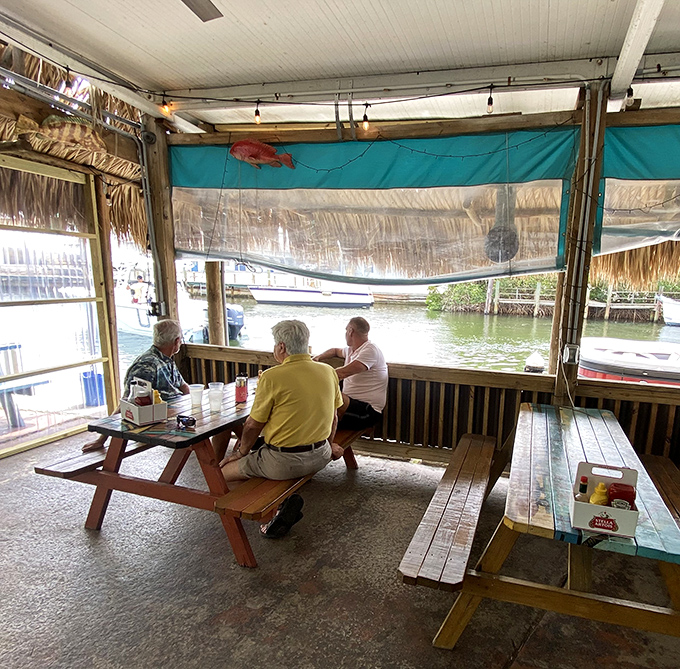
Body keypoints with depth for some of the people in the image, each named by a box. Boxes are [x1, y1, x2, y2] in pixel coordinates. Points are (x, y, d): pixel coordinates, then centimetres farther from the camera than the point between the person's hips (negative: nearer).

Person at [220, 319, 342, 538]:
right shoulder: (329, 372, 0)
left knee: (221, 472, 11)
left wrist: (241, 453, 11)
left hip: (284, 462, -7)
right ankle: (283, 504, 11)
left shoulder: (272, 377, -17)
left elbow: (253, 425, -8)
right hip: (320, 458, 7)